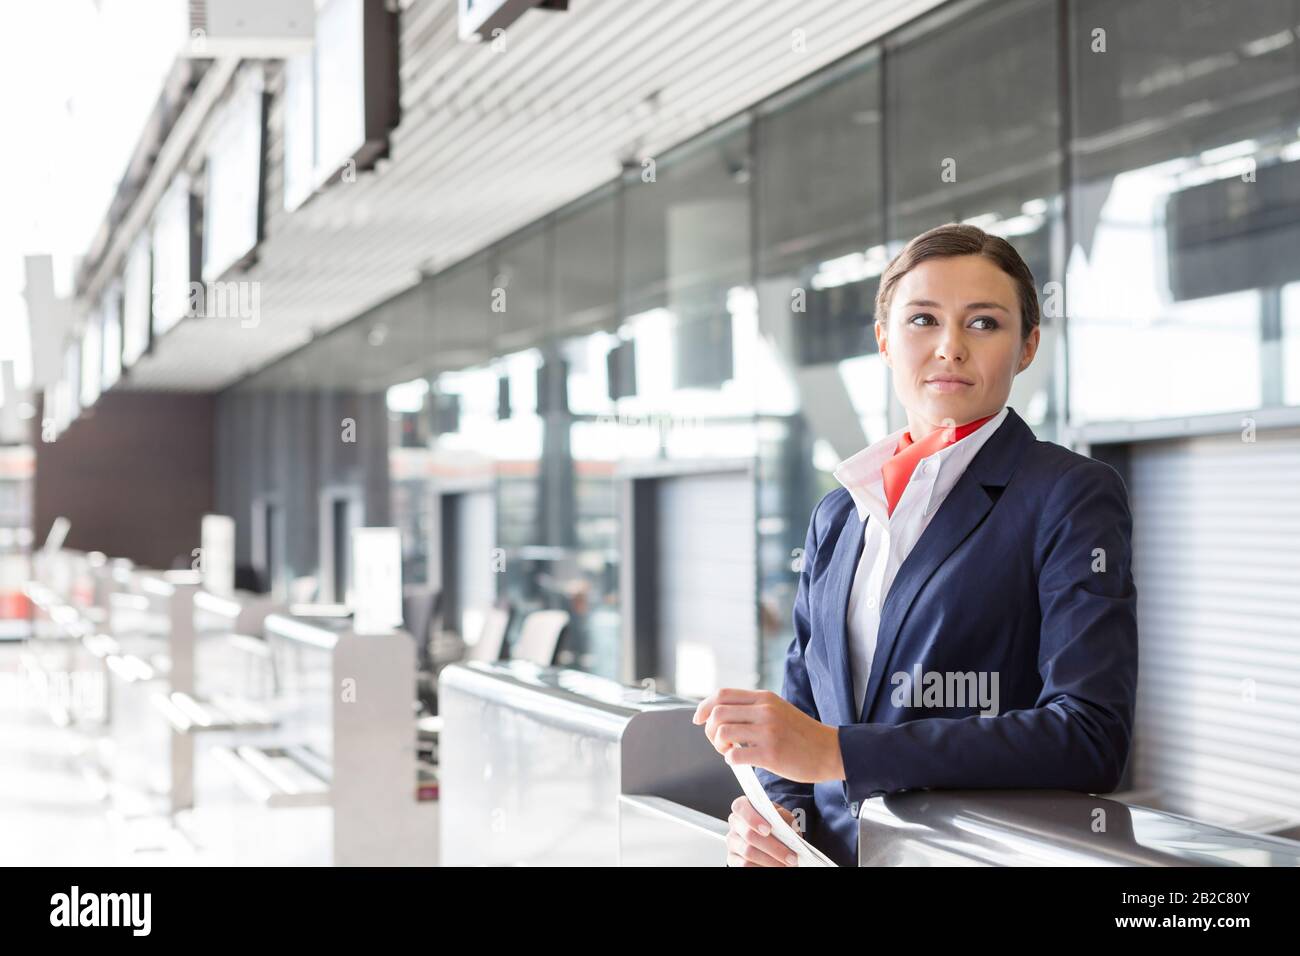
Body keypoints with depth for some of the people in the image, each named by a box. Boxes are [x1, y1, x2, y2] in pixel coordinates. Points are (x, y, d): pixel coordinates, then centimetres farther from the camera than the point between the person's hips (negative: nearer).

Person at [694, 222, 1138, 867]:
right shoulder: (838, 517, 14)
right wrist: (774, 809, -2)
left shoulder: (1071, 495, -2)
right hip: (832, 851, 5)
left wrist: (835, 751, -16)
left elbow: (1091, 736, -13)